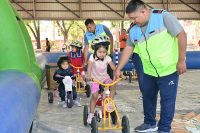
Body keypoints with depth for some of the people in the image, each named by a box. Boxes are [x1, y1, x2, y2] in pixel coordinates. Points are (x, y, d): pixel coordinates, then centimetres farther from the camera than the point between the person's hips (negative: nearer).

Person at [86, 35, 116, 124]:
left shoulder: (107, 58, -16)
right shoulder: (92, 57, -20)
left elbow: (113, 67, -22)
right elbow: (89, 67, -30)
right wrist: (89, 75, -48)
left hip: (105, 77, 2)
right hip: (95, 79, -2)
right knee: (94, 96, -11)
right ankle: (91, 113, 3)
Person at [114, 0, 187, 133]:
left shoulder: (163, 17, -15)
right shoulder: (134, 30, 2)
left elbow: (181, 35, -16)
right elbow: (128, 49, 10)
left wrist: (181, 60, -18)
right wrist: (118, 69, 10)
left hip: (168, 69, -6)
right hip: (149, 71, 6)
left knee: (167, 100, 2)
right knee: (148, 97, 17)